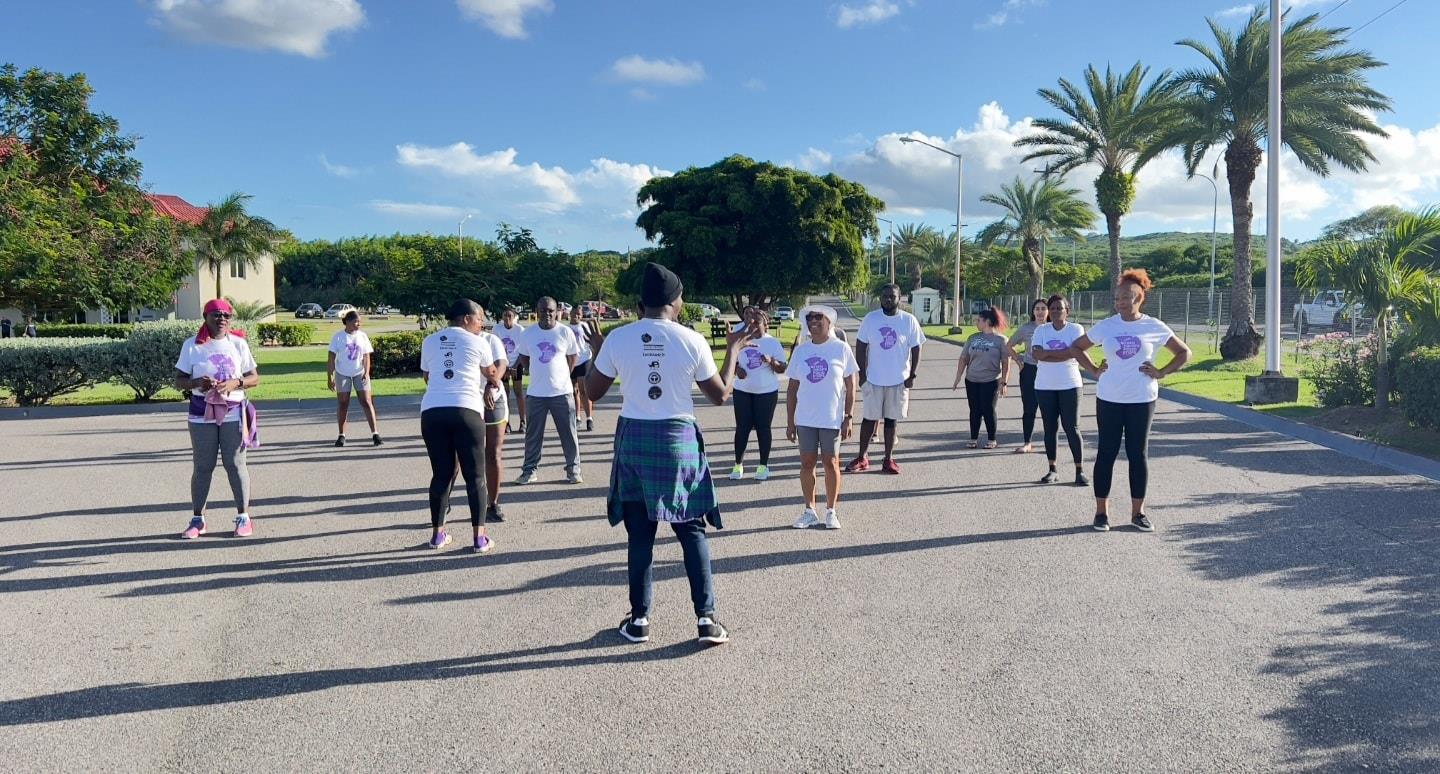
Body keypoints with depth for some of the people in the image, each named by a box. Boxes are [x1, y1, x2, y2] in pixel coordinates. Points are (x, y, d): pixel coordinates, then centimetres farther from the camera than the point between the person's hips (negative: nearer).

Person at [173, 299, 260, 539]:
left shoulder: (238, 344, 6)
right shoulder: (192, 345, 3)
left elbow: (254, 377, 6)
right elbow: (178, 381, 3)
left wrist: (235, 383, -14)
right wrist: (196, 382, -18)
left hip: (233, 413, 0)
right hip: (202, 413, 0)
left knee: (235, 464, 1)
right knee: (202, 466, 3)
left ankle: (243, 517, 9)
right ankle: (197, 519, 11)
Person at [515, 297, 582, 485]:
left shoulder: (565, 332, -3)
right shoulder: (528, 333, 2)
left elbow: (572, 357, 8)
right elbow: (524, 358, 14)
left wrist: (562, 376, 4)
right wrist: (537, 374, 5)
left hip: (562, 392, -1)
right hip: (535, 393, 2)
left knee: (568, 433, 3)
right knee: (533, 434, 8)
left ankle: (573, 470, 14)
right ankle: (529, 470, 18)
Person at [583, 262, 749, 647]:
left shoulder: (617, 339, -5)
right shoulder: (691, 341, -7)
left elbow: (593, 391, 5)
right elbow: (721, 394, 2)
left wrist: (596, 351, 20)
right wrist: (732, 351, 14)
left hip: (634, 439, 1)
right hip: (679, 440, -1)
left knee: (640, 533, 9)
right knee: (692, 531, 8)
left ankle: (639, 620, 16)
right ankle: (706, 618, 7)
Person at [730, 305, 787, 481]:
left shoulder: (773, 343, -3)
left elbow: (782, 368, -4)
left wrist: (771, 361, -25)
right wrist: (736, 369, -10)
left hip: (767, 392, -2)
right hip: (742, 391, 2)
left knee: (763, 427, 3)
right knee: (742, 427, 2)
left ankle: (764, 466, 12)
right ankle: (738, 465, 10)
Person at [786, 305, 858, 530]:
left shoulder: (841, 349, -3)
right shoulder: (800, 351, 4)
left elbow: (850, 386, -1)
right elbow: (792, 388, 8)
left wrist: (849, 417, -7)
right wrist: (790, 421, 4)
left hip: (832, 419, -3)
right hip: (805, 419, 3)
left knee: (831, 463, 5)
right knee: (807, 463, 7)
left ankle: (831, 512, 17)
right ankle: (809, 511, 19)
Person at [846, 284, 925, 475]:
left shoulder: (909, 321, -4)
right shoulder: (870, 319, -3)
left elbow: (916, 349, 0)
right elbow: (861, 346, 2)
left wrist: (913, 375, -6)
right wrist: (861, 374, -4)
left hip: (899, 380, 0)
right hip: (873, 379, 0)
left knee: (892, 420, 8)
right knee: (869, 418, 8)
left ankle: (888, 459, 17)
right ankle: (862, 458, 18)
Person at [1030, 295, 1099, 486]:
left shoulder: (1076, 328, -2)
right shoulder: (1041, 330, 4)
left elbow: (1079, 353, -13)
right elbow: (1037, 354, -12)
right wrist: (1064, 353, -16)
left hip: (1069, 386, -3)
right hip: (1044, 386, 3)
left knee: (1072, 428, -3)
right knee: (1050, 428, 8)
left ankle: (1080, 471, 4)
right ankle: (1052, 470, 18)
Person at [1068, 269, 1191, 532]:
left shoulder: (1155, 328, -1)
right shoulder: (1105, 326, 1)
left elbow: (1184, 353, 7)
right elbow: (1076, 347, 13)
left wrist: (1161, 373, -4)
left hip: (1142, 400, 0)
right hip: (1109, 399, 1)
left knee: (1138, 454, 4)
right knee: (1106, 453, 3)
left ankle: (1138, 512, 15)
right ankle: (1101, 512, 10)